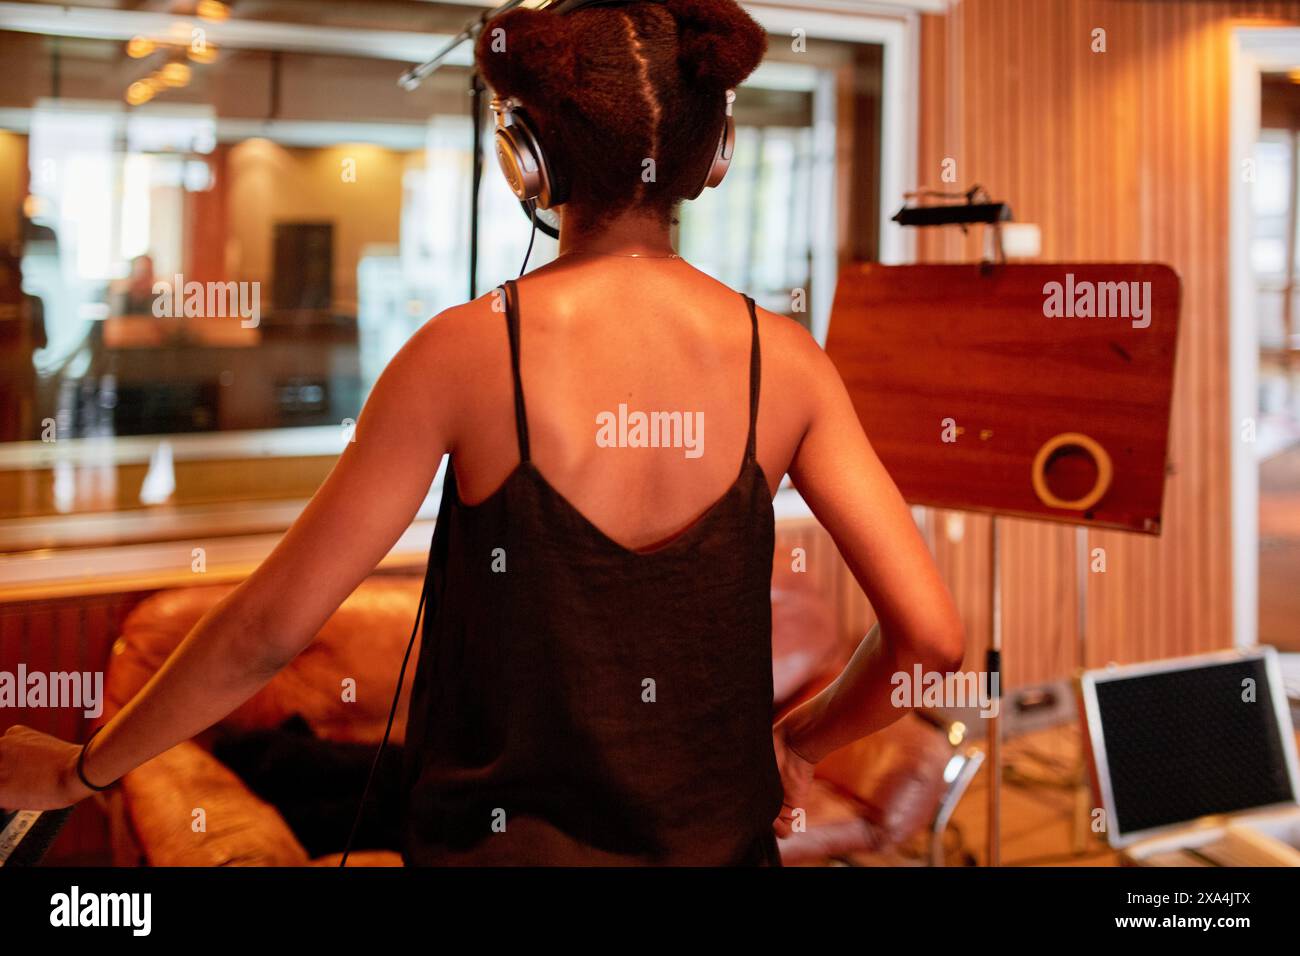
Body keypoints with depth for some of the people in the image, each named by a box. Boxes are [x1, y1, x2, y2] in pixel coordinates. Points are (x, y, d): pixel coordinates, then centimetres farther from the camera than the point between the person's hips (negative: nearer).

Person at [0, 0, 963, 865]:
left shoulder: (469, 348, -16)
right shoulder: (784, 361, -9)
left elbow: (270, 627, -12)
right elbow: (931, 634, -10)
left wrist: (79, 769, 3)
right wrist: (799, 737, 9)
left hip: (500, 840, -2)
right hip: (719, 841, 3)